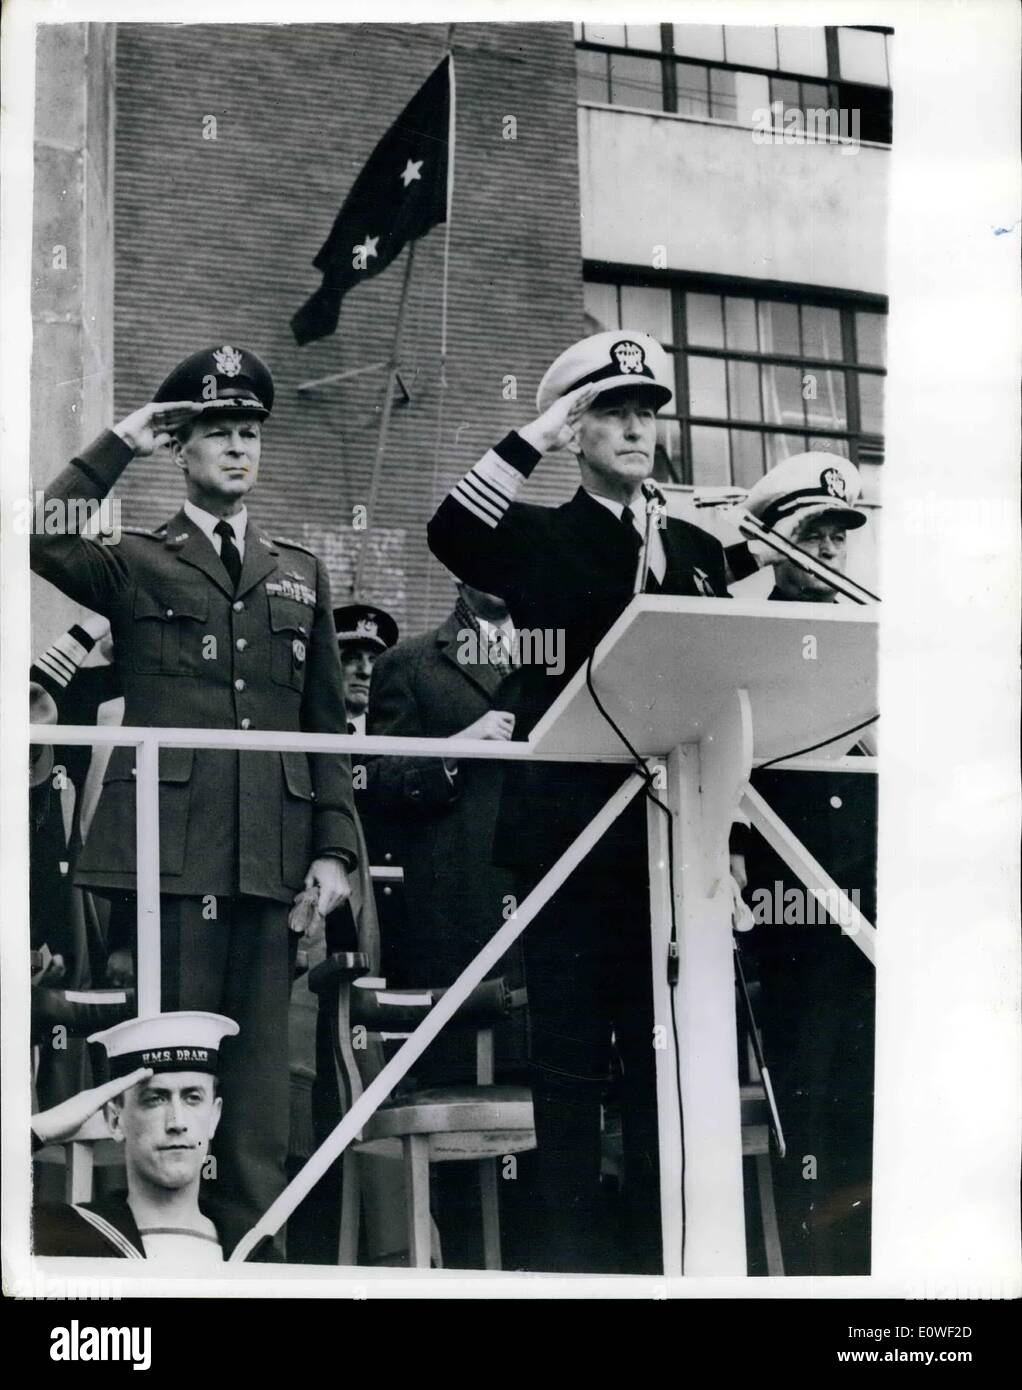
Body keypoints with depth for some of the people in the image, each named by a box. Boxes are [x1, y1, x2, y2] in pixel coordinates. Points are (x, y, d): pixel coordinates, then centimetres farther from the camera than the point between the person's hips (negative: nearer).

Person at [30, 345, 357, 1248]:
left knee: (259, 1070, 3)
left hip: (270, 857, 3)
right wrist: (121, 447, -6)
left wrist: (335, 846, 6)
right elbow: (46, 540, -12)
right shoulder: (136, 563, 11)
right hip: (169, 848, -3)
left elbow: (327, 723, 16)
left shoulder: (300, 574, 20)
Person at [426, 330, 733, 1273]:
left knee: (666, 1044, 4)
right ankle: (571, 1242, 3)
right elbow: (453, 534, -17)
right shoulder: (537, 539, 6)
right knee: (572, 1045, -1)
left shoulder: (698, 552, 18)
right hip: (568, 831, -3)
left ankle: (659, 1244, 10)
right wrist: (534, 438, -17)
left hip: (672, 833, 4)